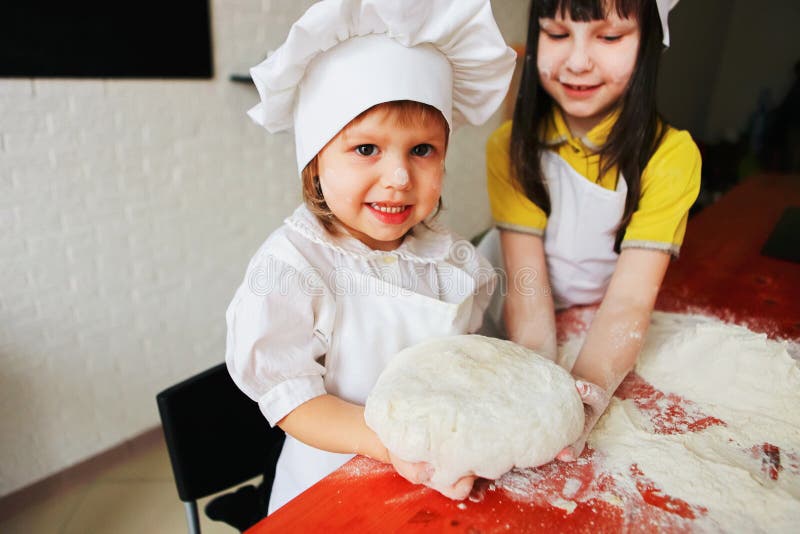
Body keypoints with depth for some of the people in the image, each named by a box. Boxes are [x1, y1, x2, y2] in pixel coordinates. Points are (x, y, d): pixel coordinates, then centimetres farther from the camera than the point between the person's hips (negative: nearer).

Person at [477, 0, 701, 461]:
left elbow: (631, 296, -24)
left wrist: (590, 384, -41)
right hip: (508, 332, 0)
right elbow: (525, 279, -22)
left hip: (604, 338, 1)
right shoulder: (513, 146, -15)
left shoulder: (670, 155, -17)